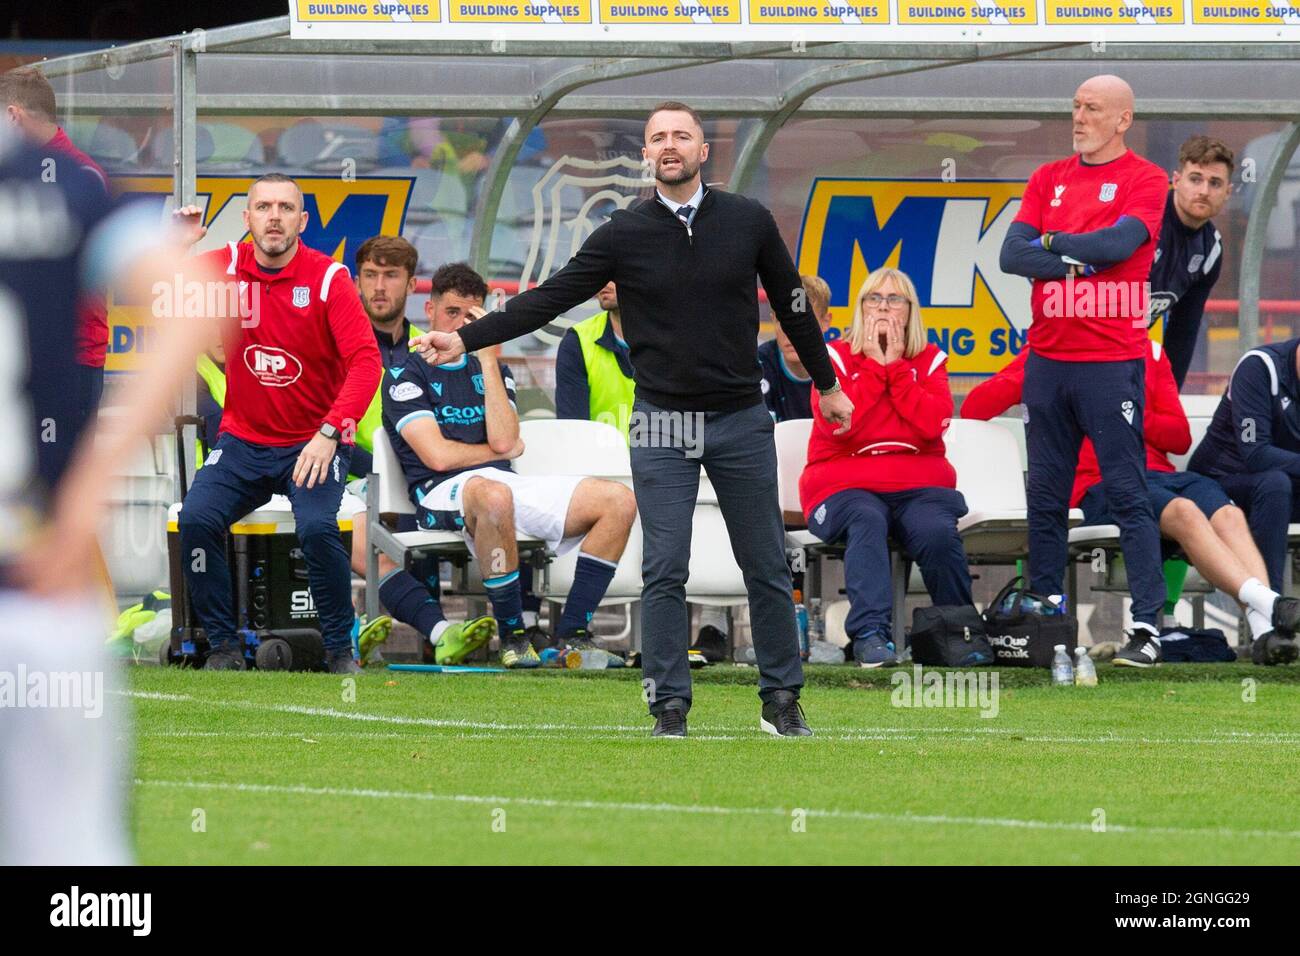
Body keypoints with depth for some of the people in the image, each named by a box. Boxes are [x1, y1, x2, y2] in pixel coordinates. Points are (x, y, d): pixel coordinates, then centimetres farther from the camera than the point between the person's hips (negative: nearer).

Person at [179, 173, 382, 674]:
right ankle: (223, 647, -9)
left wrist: (330, 433, -29)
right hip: (243, 441, 3)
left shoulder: (328, 278, -9)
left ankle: (340, 649, -10)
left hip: (313, 445, -3)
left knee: (317, 527, -29)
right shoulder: (225, 267, 1)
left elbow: (365, 361, -16)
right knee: (196, 519, -22)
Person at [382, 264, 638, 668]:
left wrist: (488, 360, 1)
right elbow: (437, 455, -8)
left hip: (505, 483, 6)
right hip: (443, 492, -6)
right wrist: (505, 450, 7)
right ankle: (512, 638, -33)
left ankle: (572, 635, -15)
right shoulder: (408, 376, 5)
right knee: (493, 495, -44)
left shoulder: (491, 370, 21)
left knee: (618, 500, -12)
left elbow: (503, 440, 1)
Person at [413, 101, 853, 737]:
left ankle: (781, 700, 15)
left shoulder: (749, 222, 1)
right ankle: (669, 706, 1)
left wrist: (826, 384, 21)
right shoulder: (624, 235, -2)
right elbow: (550, 298, -3)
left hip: (742, 421, 1)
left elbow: (792, 304, 13)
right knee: (664, 571, -4)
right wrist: (465, 341, -12)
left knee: (766, 567, 5)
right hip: (662, 422, -1)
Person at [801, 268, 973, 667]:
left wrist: (896, 366, -6)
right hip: (845, 485, -2)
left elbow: (933, 424, -8)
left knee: (937, 533, -31)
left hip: (918, 484, 2)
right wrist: (874, 366, -7)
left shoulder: (929, 360, 12)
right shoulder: (837, 357, 6)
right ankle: (870, 634, -45)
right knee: (867, 522, -37)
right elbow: (837, 426, -12)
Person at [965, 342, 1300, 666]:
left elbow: (1180, 437, 16)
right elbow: (973, 409, 5)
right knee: (1184, 513, -33)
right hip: (1097, 484, -4)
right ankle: (1268, 604, -48)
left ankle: (1265, 630, -44)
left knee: (1229, 515, -26)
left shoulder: (1150, 352, 23)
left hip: (1159, 471, 4)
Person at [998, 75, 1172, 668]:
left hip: (1112, 361, -5)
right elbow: (1012, 254, 3)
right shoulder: (1049, 180, 14)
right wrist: (1078, 261, -11)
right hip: (1046, 358, 5)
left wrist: (1051, 243, -3)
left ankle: (1147, 626, -10)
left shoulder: (1144, 180, 0)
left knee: (1128, 495, -7)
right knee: (1045, 497, 7)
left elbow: (1121, 242, -16)